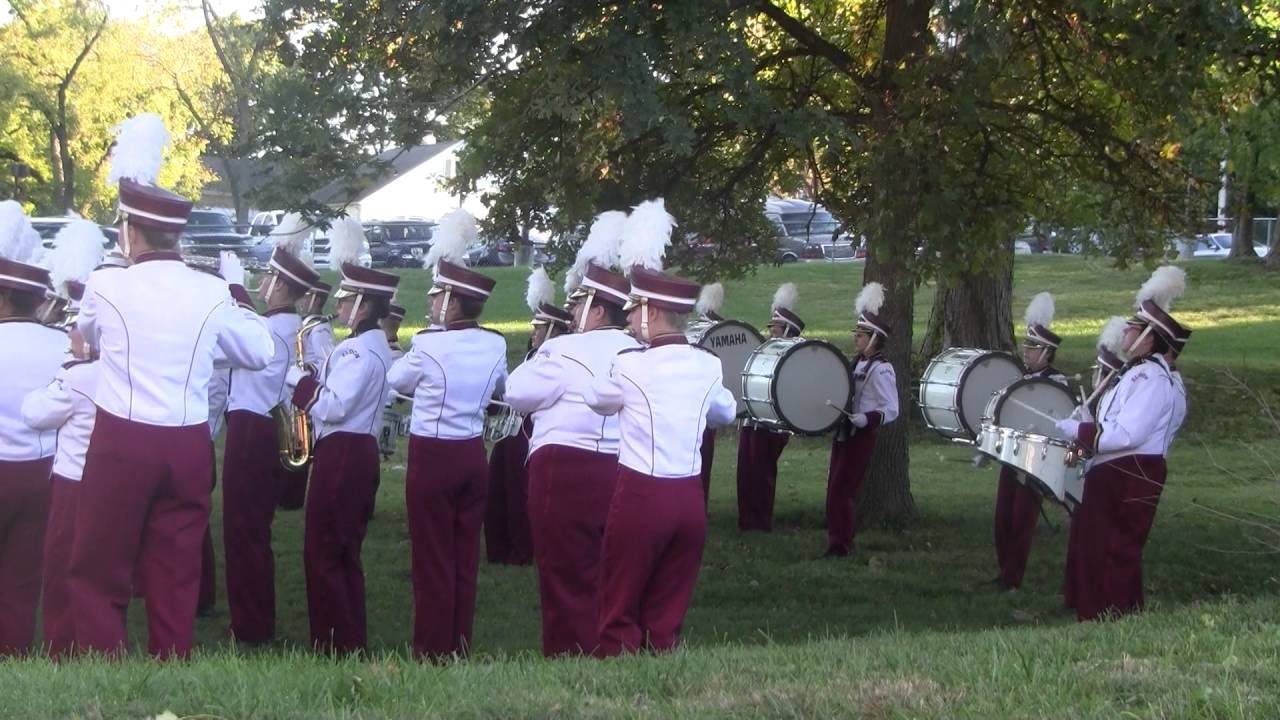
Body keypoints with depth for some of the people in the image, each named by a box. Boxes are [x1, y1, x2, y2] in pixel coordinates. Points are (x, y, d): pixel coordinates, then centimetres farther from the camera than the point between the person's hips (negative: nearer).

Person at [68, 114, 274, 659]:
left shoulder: (106, 286, -8)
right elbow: (260, 353, 13)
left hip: (121, 444, -3)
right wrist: (238, 289, 24)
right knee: (175, 577, 11)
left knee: (98, 578, 7)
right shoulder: (212, 293, -2)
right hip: (188, 446, 3)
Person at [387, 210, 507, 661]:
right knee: (465, 557, 12)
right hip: (473, 455, 5)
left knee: (432, 559, 2)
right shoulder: (495, 346, -1)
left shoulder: (428, 345, -17)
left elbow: (395, 380, 2)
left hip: (432, 457, -5)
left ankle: (434, 651, 7)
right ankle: (461, 645, 18)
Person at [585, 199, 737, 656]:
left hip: (641, 497, -5)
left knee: (619, 614, 5)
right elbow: (726, 411, 24)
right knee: (668, 615, 11)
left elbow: (594, 399, 8)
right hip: (690, 498, 5)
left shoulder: (630, 366, -12)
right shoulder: (707, 366, 3)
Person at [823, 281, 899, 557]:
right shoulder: (859, 364, 13)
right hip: (844, 434, 9)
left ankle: (841, 545, -4)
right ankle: (839, 541, 20)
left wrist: (865, 420, -31)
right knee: (835, 488, 11)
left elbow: (891, 410, -18)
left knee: (842, 489, -9)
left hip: (861, 437, -9)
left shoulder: (881, 370, -15)